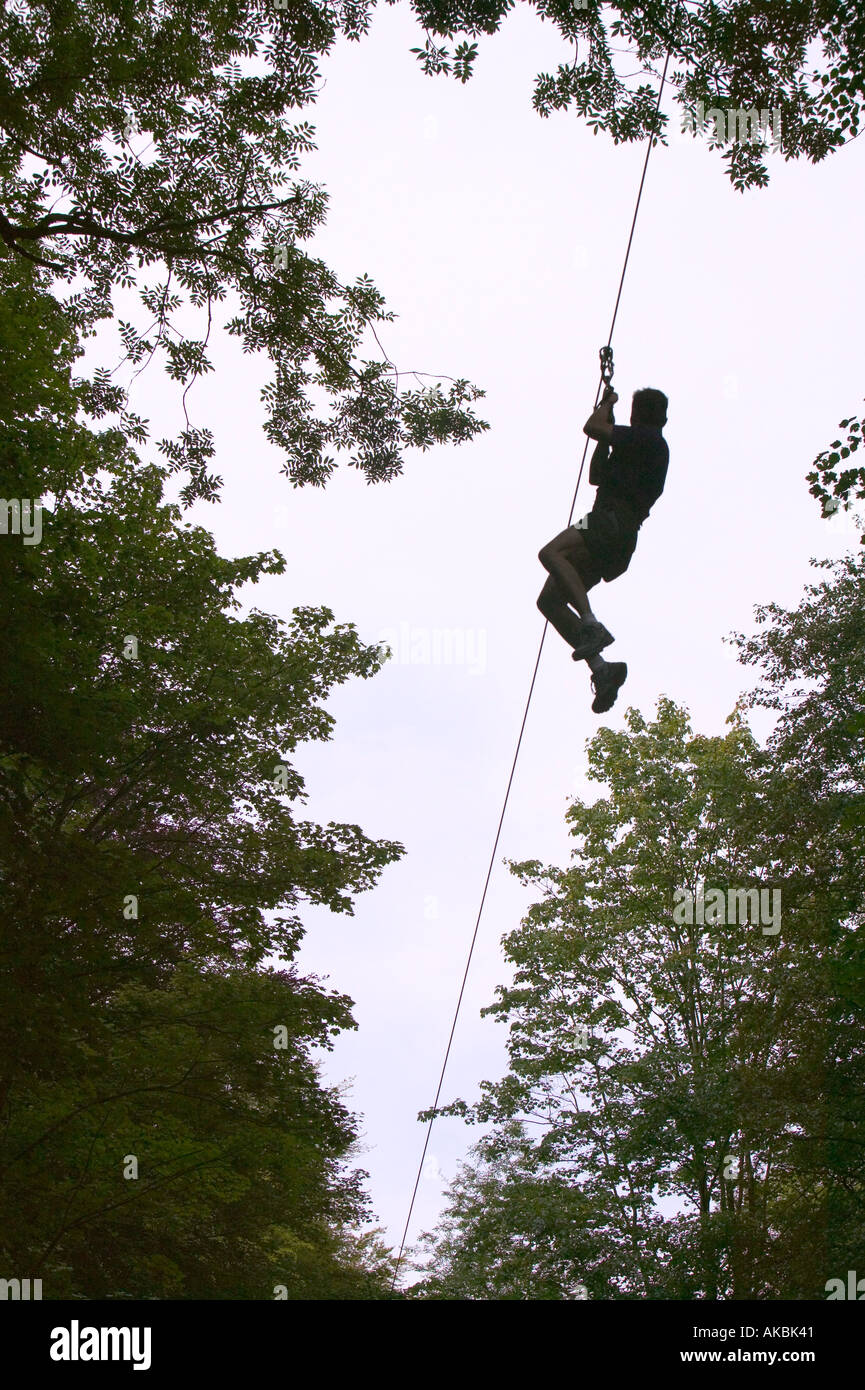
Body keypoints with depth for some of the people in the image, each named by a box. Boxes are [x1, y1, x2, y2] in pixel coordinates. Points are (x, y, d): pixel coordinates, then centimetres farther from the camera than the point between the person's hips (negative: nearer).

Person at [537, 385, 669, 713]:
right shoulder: (638, 451, 33)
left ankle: (592, 625, -42)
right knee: (549, 600, -2)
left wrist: (607, 405, 16)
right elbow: (596, 476, 42)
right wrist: (607, 436, 39)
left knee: (550, 553, -34)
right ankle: (601, 667, -12)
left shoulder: (648, 439, 4)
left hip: (613, 520, -10)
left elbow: (592, 427, -4)